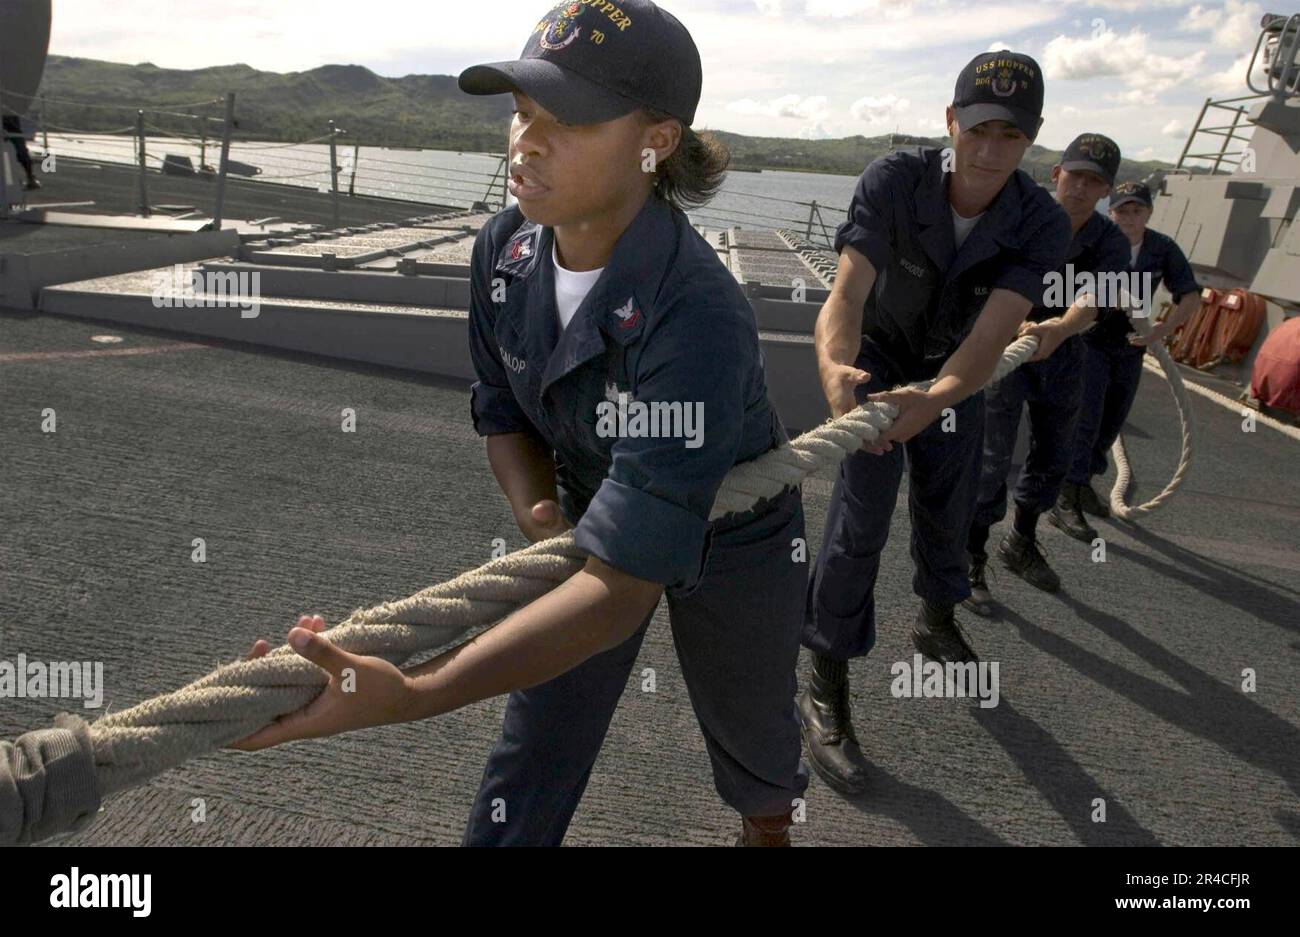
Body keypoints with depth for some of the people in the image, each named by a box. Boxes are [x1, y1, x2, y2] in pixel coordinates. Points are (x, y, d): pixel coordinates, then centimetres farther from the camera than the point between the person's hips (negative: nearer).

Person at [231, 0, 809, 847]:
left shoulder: (698, 320, -40)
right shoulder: (506, 248, -19)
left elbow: (625, 583, -44)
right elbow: (504, 411, -2)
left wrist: (410, 696, -53)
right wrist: (543, 520, -21)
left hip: (732, 545, -3)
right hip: (591, 515, 4)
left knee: (749, 733, 24)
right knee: (531, 761, 7)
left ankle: (768, 821, 61)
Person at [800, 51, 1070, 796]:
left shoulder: (1043, 224, -25)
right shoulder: (894, 181, -29)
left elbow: (992, 337, -36)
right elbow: (847, 294, -40)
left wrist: (933, 402, -57)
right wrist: (834, 367, -63)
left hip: (959, 371, 3)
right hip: (879, 359, -3)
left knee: (949, 510, 17)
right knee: (862, 517, -14)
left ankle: (937, 624, 47)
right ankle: (827, 692, -3)